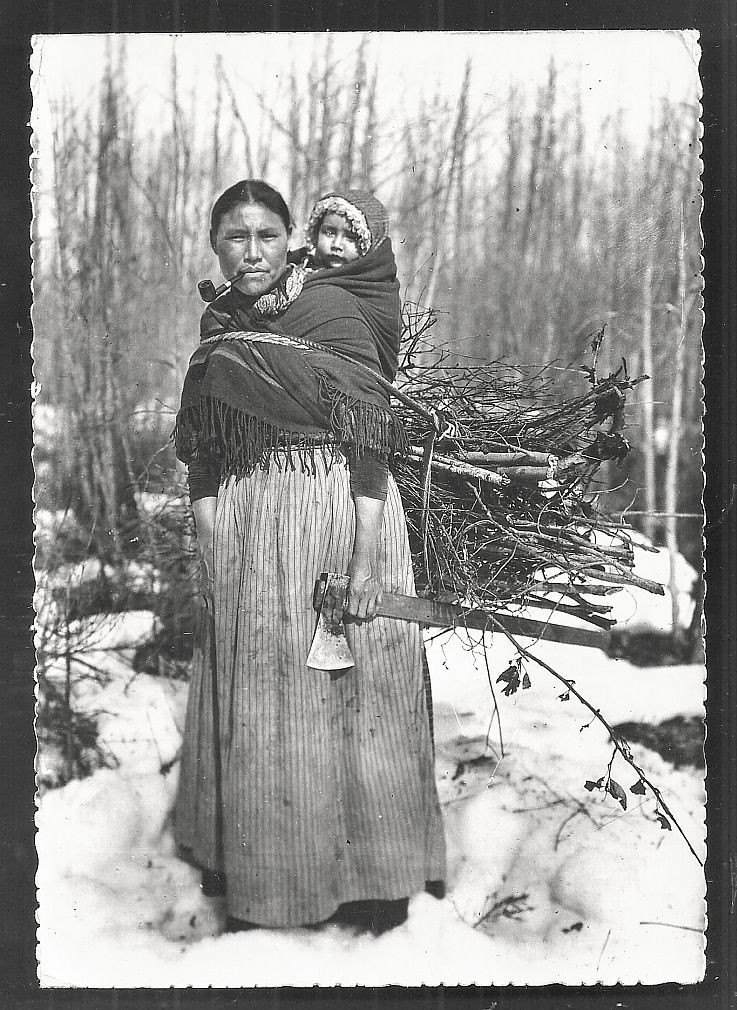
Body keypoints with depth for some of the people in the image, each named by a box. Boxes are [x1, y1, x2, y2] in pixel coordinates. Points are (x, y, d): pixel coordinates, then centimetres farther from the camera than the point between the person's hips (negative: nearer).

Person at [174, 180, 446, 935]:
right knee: (255, 709, 11)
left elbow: (371, 438, -12)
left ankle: (370, 884, 20)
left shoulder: (335, 308, -7)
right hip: (248, 534, 5)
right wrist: (213, 549, 0)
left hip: (341, 510, -5)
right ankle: (262, 886, 29)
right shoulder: (217, 328, 9)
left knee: (349, 697, 3)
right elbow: (200, 454, 9)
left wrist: (364, 554, -17)